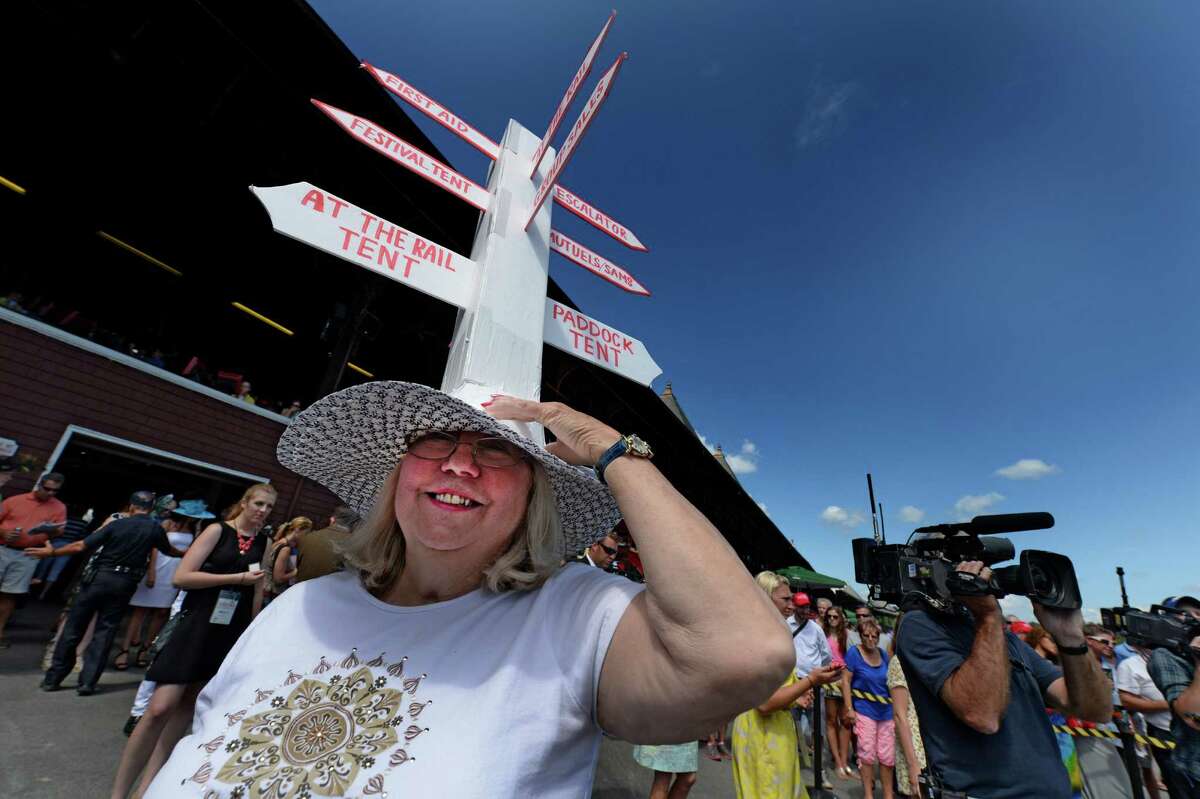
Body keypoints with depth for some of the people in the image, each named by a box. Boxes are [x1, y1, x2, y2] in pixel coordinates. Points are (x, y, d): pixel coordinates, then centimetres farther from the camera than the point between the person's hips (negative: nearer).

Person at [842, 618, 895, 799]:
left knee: (887, 756, 10)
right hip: (864, 711, -4)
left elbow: (890, 680, 17)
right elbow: (845, 681, -11)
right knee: (867, 754, 4)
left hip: (886, 711, 4)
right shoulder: (854, 652, -12)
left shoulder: (883, 654, 2)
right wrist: (849, 709, -14)